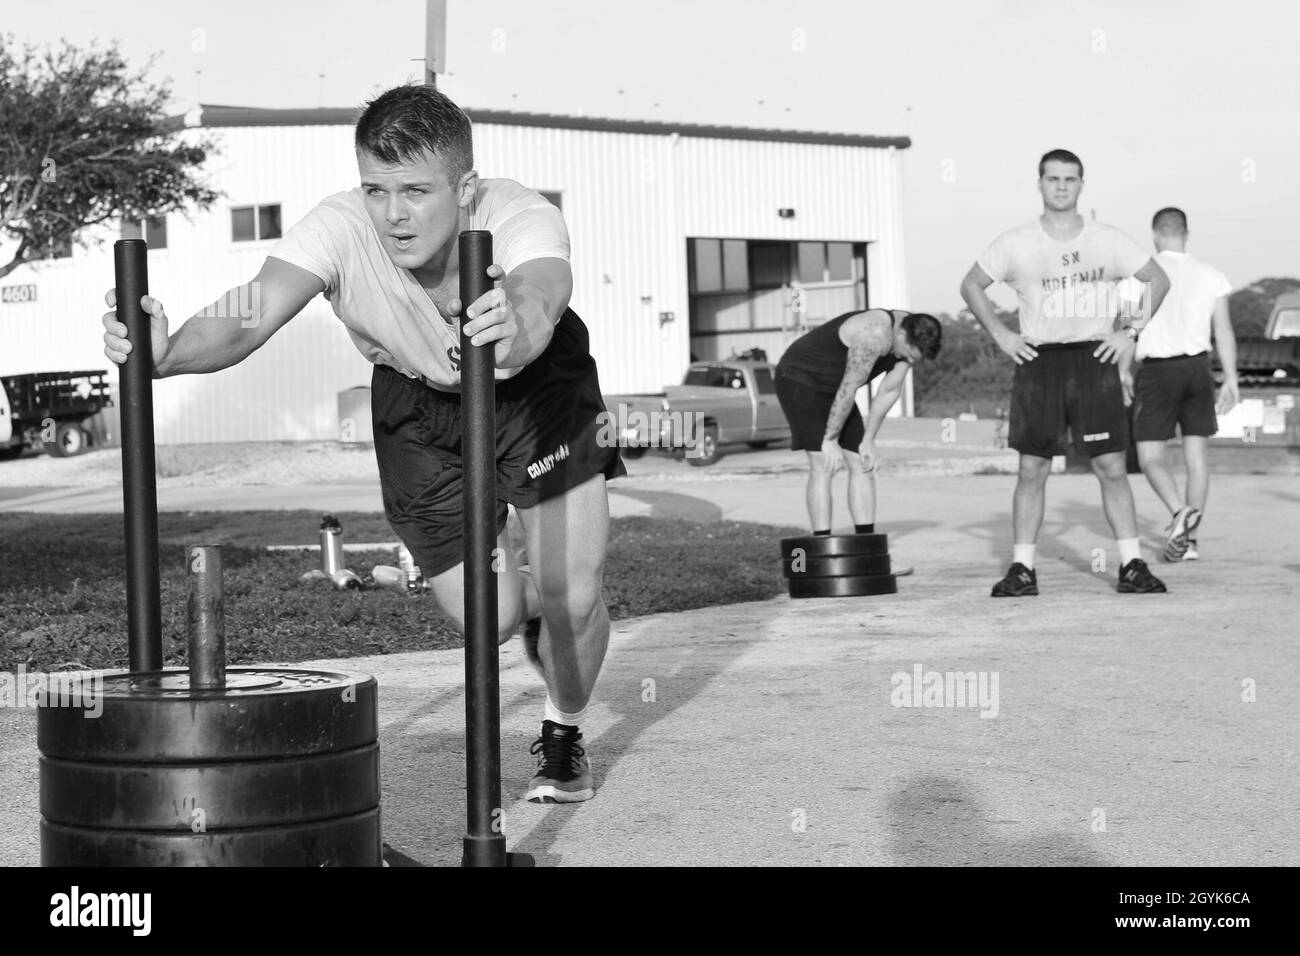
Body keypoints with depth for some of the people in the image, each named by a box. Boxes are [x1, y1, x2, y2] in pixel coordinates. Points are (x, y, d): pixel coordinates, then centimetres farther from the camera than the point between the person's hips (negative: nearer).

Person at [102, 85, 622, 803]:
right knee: (487, 615, -1)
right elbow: (251, 316, -49)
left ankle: (563, 737, 22)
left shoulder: (522, 219, -37)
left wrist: (516, 331, -83)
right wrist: (167, 351, -69)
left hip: (536, 385, -2)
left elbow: (540, 303, -60)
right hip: (418, 401, 2)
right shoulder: (342, 230, -33)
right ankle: (536, 612, 40)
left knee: (572, 596, -12)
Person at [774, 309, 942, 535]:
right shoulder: (875, 336, -34)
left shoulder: (908, 336, -8)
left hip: (830, 387, 9)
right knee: (823, 465, -19)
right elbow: (848, 389, -28)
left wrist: (868, 441, 0)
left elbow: (890, 391, -1)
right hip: (799, 378, -9)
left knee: (862, 465, 1)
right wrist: (830, 441, -20)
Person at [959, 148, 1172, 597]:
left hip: (1095, 359, 0)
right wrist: (1000, 334, 4)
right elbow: (971, 285, 13)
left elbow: (1158, 280, 13)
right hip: (1038, 361, 0)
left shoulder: (1108, 240, 4)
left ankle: (1132, 565, 4)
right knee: (1032, 468, 0)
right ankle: (1022, 569, 6)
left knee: (1111, 466, -2)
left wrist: (1130, 332, 4)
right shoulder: (1015, 244, 2)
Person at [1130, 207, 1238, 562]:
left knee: (1150, 455, 2)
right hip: (1197, 366, 3)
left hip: (1156, 369, -3)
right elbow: (1224, 331, 2)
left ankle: (1180, 511, -23)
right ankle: (1189, 538, 7)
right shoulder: (1210, 275, 5)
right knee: (1197, 454, 8)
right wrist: (1231, 379, 5)